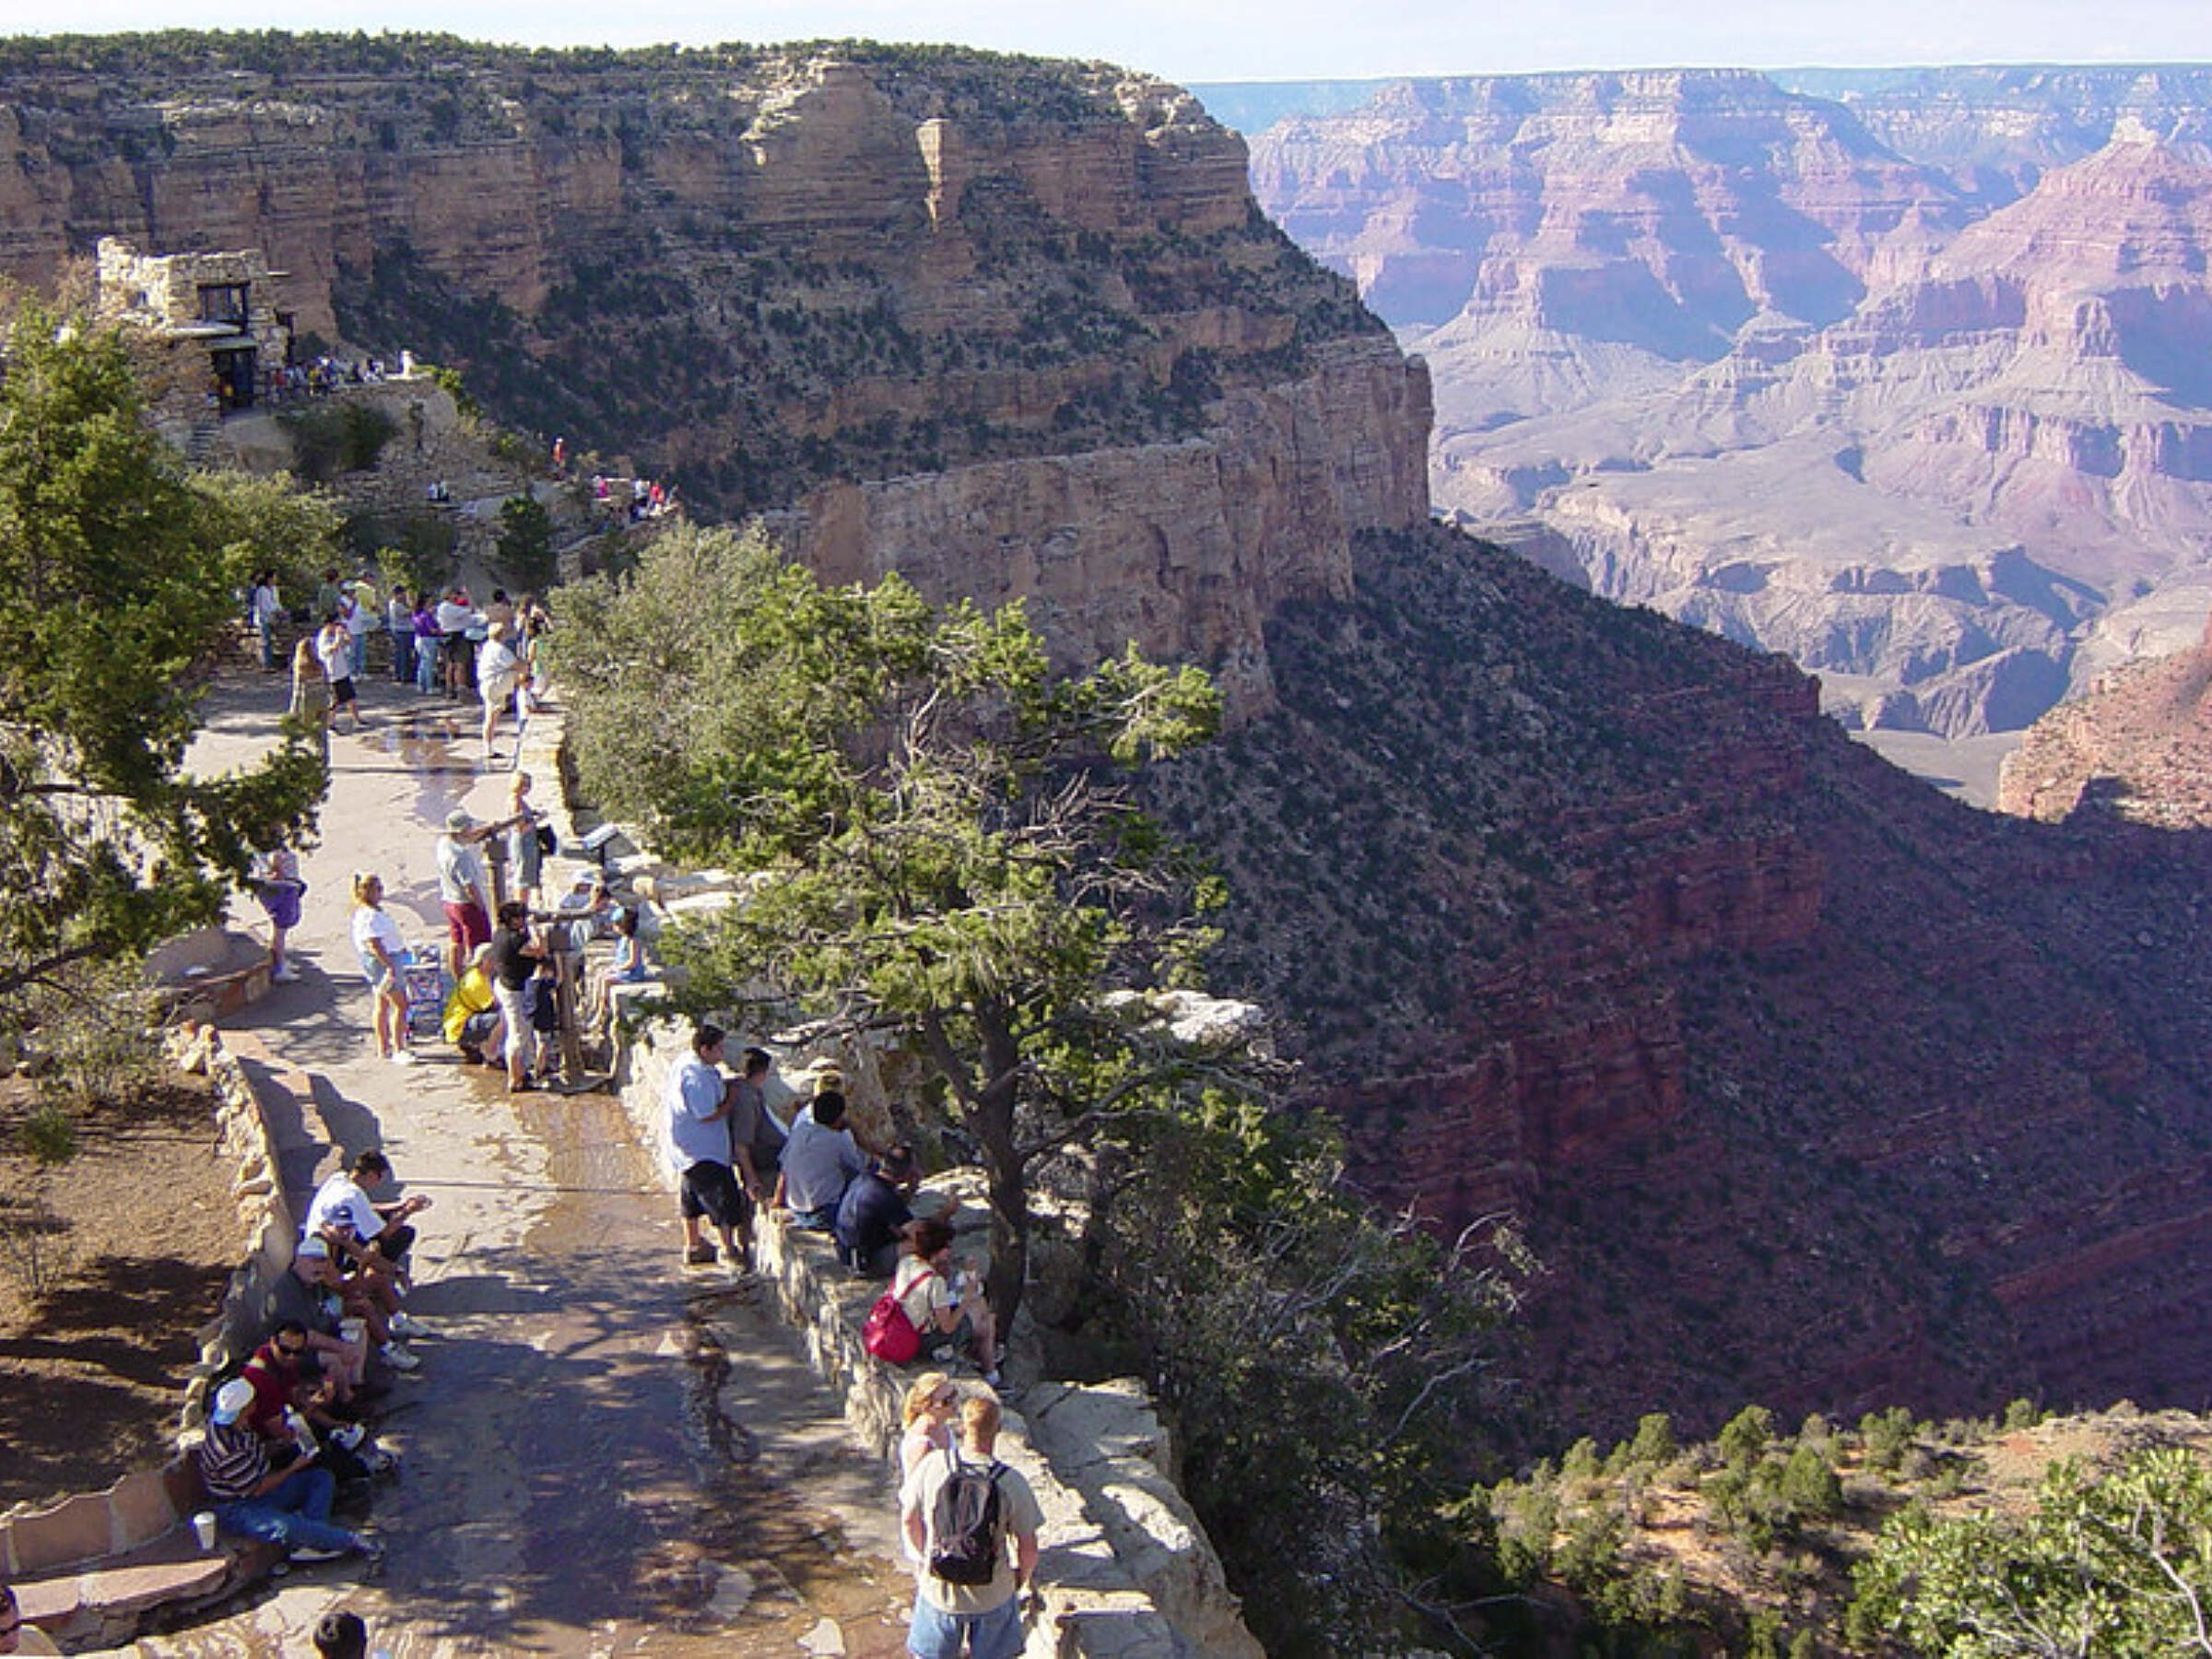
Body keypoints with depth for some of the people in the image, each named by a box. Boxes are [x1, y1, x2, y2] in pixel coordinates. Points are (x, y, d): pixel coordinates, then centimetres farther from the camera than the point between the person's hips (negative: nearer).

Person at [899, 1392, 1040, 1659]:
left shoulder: (932, 1465, -16)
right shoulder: (1011, 1481, -20)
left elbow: (909, 1520, -2)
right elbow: (1029, 1549, -13)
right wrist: (1021, 1580, 8)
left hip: (939, 1589, 1)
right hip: (993, 1594, -1)